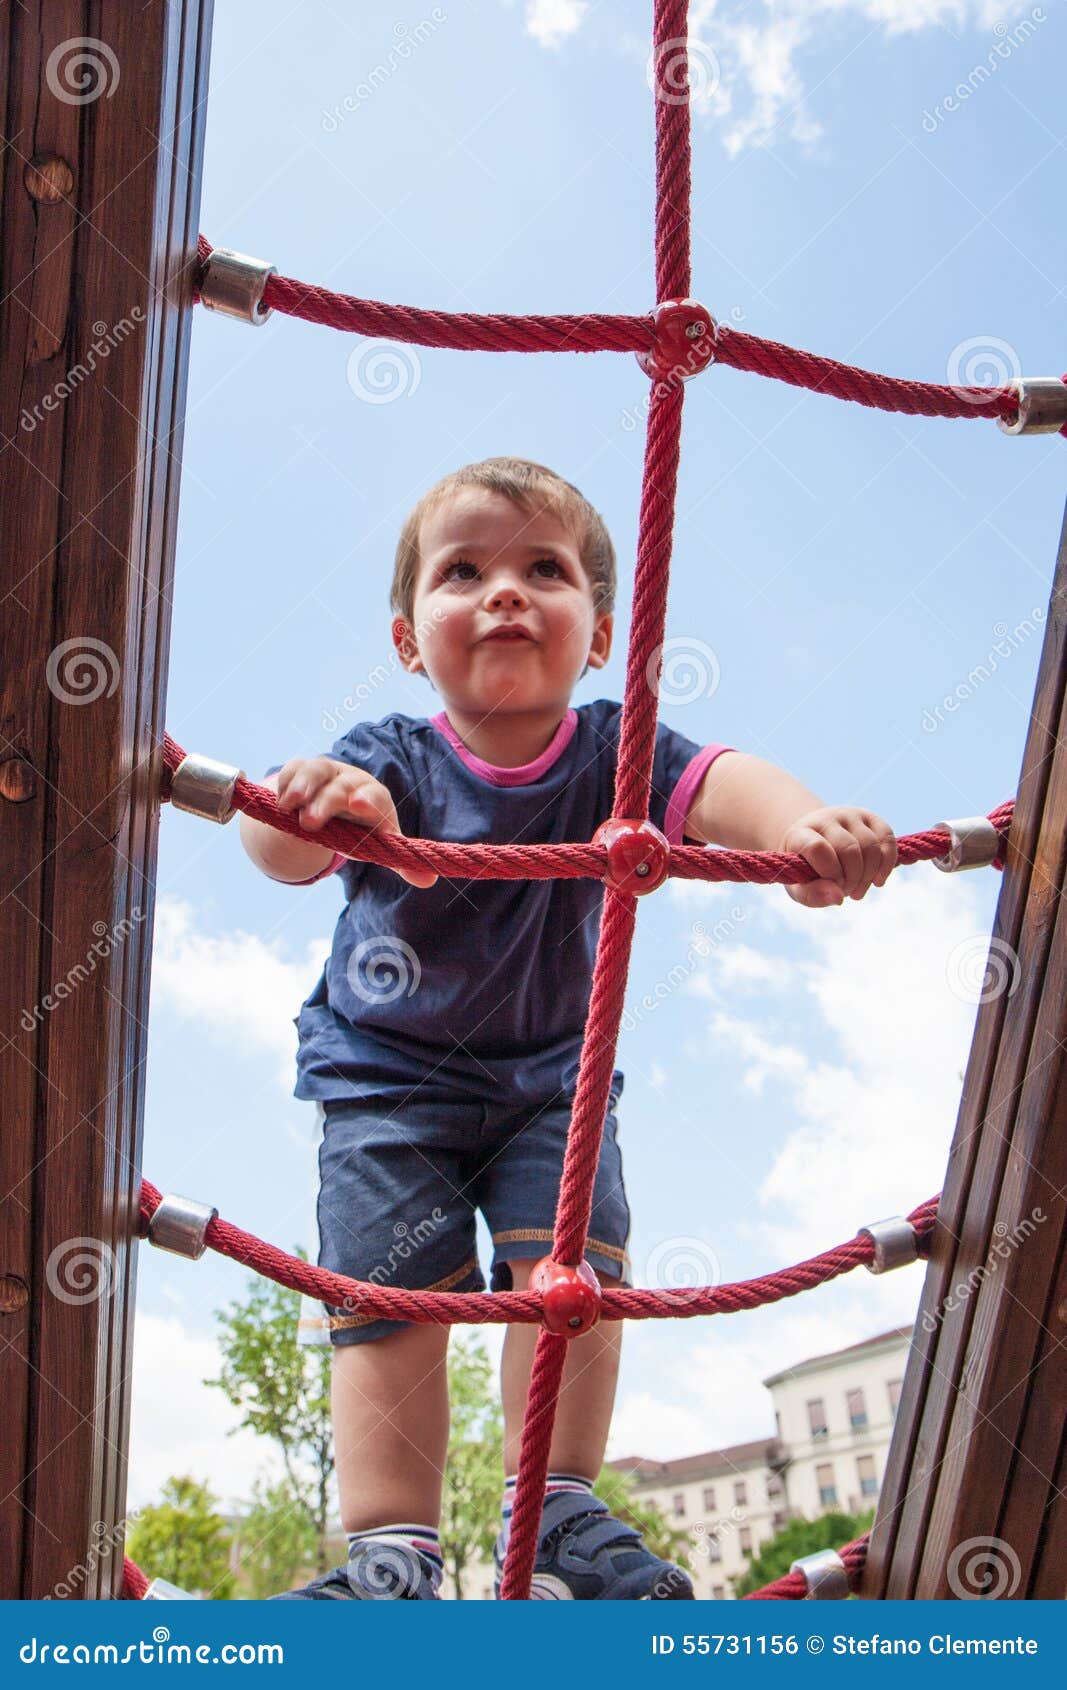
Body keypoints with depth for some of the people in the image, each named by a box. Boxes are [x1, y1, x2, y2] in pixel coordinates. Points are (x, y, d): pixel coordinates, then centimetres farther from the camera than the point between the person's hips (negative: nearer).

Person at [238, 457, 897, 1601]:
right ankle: (391, 1548, 5)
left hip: (553, 1071, 2)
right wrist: (302, 812, -65)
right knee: (388, 1292, -7)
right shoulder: (388, 764, -20)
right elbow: (289, 844, -39)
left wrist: (801, 826, -58)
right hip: (388, 1074, -1)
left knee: (574, 1254, -13)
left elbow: (719, 784, -34)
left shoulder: (613, 755, -15)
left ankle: (556, 1508, 6)